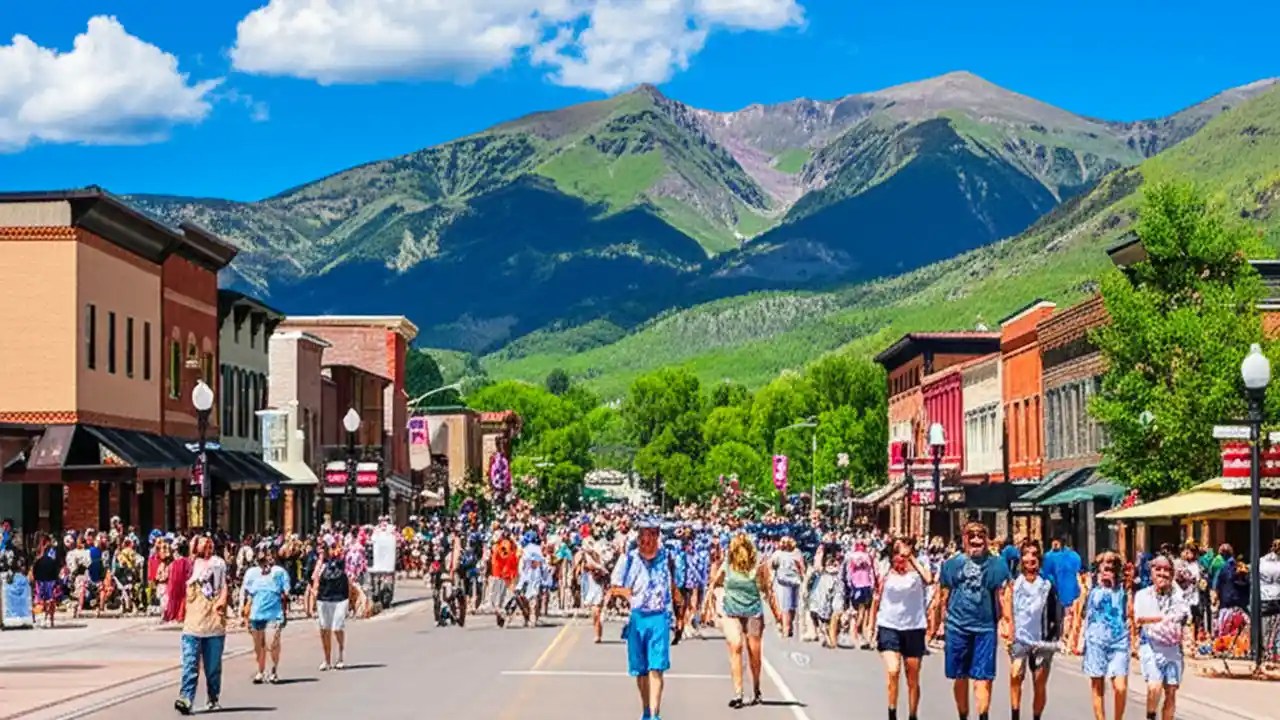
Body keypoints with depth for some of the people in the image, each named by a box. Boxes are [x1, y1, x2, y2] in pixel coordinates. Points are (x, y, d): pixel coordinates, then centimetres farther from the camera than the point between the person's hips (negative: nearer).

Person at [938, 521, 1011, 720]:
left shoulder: (996, 564, 2)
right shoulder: (953, 564, 6)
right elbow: (944, 596, 11)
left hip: (985, 627, -2)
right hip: (958, 626, 2)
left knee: (983, 678, -8)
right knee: (960, 677, 12)